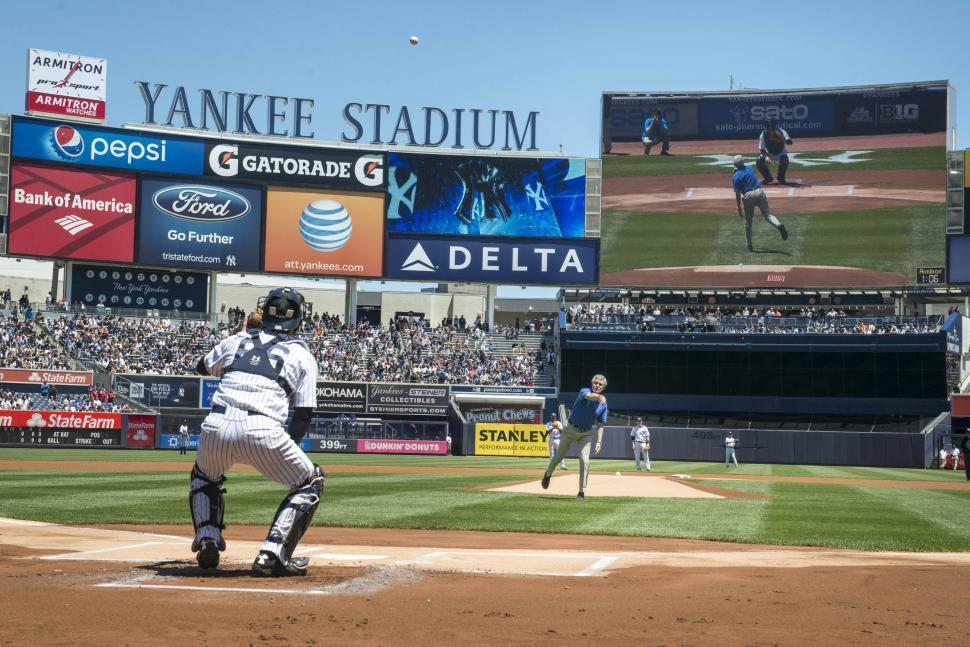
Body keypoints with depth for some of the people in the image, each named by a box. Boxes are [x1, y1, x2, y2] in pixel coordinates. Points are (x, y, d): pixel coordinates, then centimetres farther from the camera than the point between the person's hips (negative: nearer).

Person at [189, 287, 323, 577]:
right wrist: (286, 449, 24)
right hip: (263, 431, -4)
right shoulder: (302, 354, 14)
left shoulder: (237, 340, 22)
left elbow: (203, 367, 42)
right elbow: (303, 415, 9)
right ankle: (272, 556, 4)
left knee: (204, 474, 37)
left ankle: (207, 540, 16)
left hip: (215, 426, 4)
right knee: (311, 481, 18)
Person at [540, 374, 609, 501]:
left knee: (584, 460, -14)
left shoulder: (603, 405, -9)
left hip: (586, 434, 1)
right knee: (559, 455, 14)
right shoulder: (584, 391, -19)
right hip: (570, 429, -1)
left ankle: (582, 492, -7)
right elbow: (588, 395, -45)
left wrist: (599, 441, -15)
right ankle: (548, 474, 44)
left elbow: (600, 425, -3)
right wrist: (598, 397, -67)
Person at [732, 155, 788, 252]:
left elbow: (738, 194, -6)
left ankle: (749, 245, 15)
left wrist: (739, 208, -1)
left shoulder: (736, 176, -3)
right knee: (768, 214, -1)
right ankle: (779, 225, -33)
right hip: (759, 192, 3)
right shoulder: (749, 168, 11)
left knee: (748, 221, 11)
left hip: (748, 196, -3)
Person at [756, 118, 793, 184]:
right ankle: (768, 178, 2)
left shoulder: (781, 132, -25)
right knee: (758, 161, -22)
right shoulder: (763, 135, -22)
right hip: (769, 154, 2)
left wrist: (782, 138, -55)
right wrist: (766, 156, -35)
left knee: (784, 160, -34)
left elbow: (789, 142, -36)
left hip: (780, 153, -2)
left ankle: (781, 178, -6)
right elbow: (761, 149, -15)